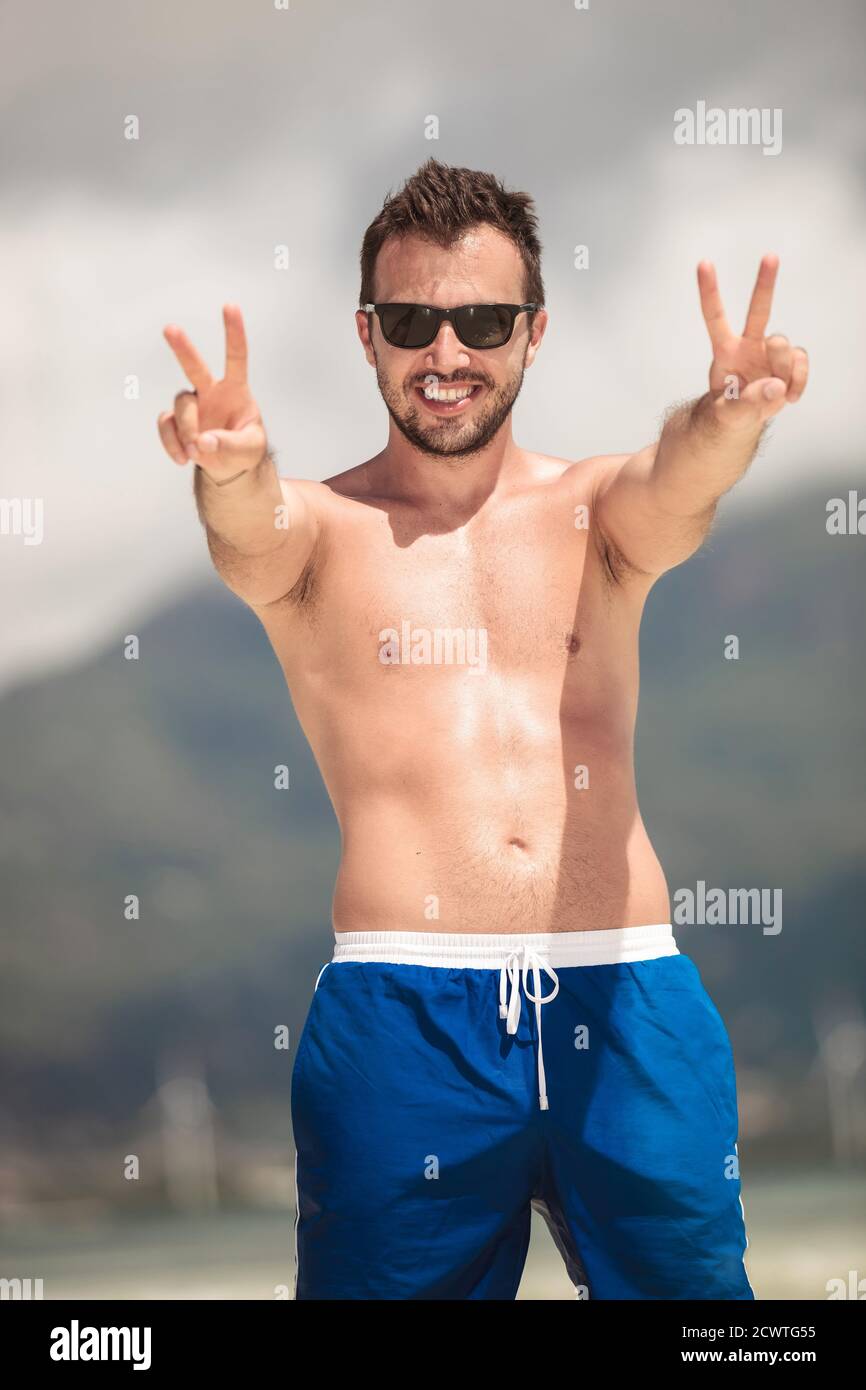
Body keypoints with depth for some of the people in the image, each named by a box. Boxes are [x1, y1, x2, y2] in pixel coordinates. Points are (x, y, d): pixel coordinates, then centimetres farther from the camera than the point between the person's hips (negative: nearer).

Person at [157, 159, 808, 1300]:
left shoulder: (595, 510, 12)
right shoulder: (320, 529, 8)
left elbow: (676, 489, -11)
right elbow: (252, 538, -15)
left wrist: (727, 421, -36)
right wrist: (232, 471, -41)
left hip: (629, 999, 1)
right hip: (402, 1014, -1)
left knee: (686, 1281, 2)